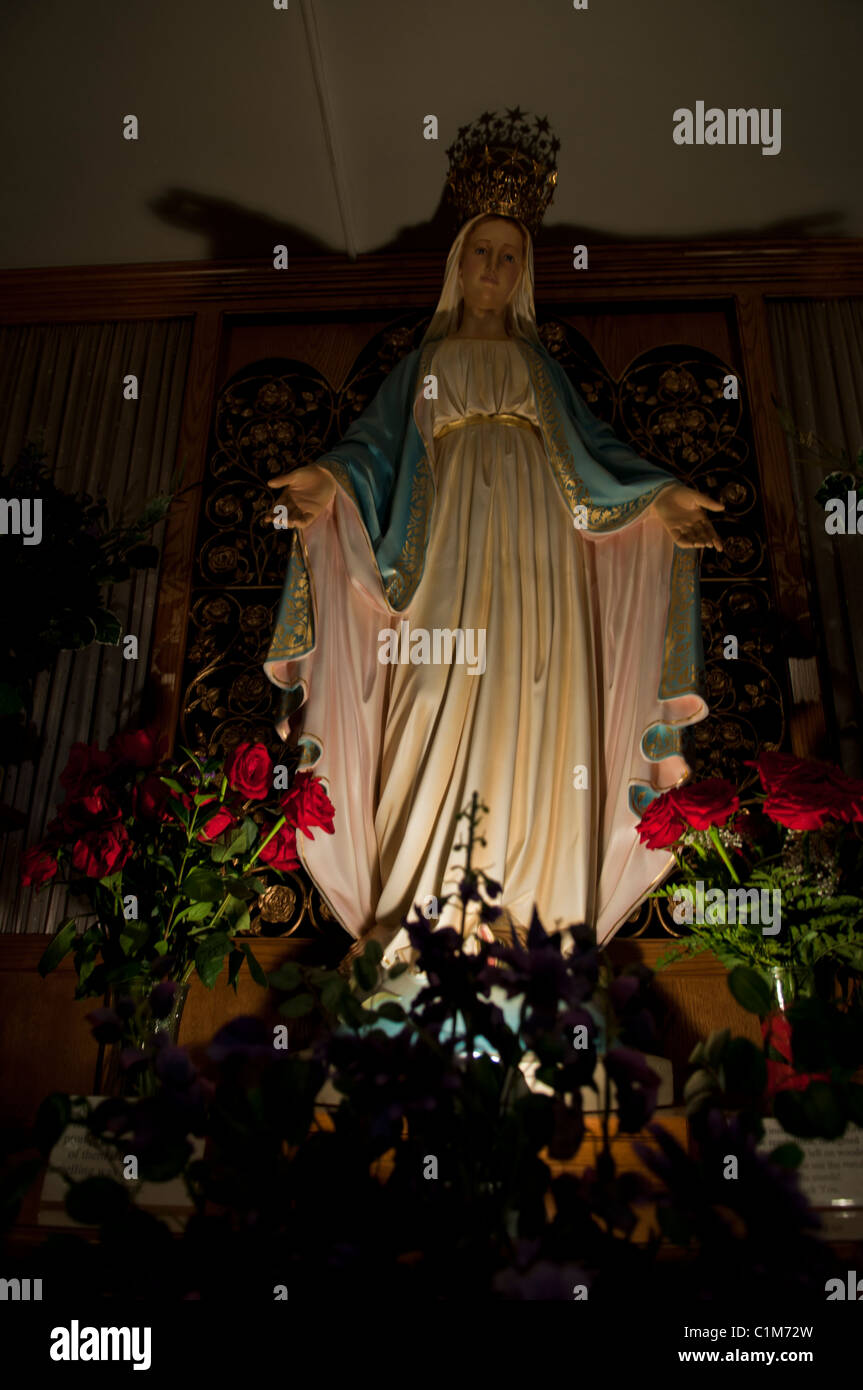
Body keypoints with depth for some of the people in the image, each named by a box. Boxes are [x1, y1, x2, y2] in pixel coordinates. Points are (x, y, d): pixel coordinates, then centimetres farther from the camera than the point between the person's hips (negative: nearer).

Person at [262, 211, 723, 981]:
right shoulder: (424, 362, 22)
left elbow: (594, 451, 15)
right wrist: (328, 484, -15)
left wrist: (662, 496, -3)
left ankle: (531, 909, -4)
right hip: (451, 557, -1)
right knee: (440, 720, -11)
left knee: (530, 716, -8)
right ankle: (430, 916, -8)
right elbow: (374, 446, 7)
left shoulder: (540, 364, 25)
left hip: (534, 557, 1)